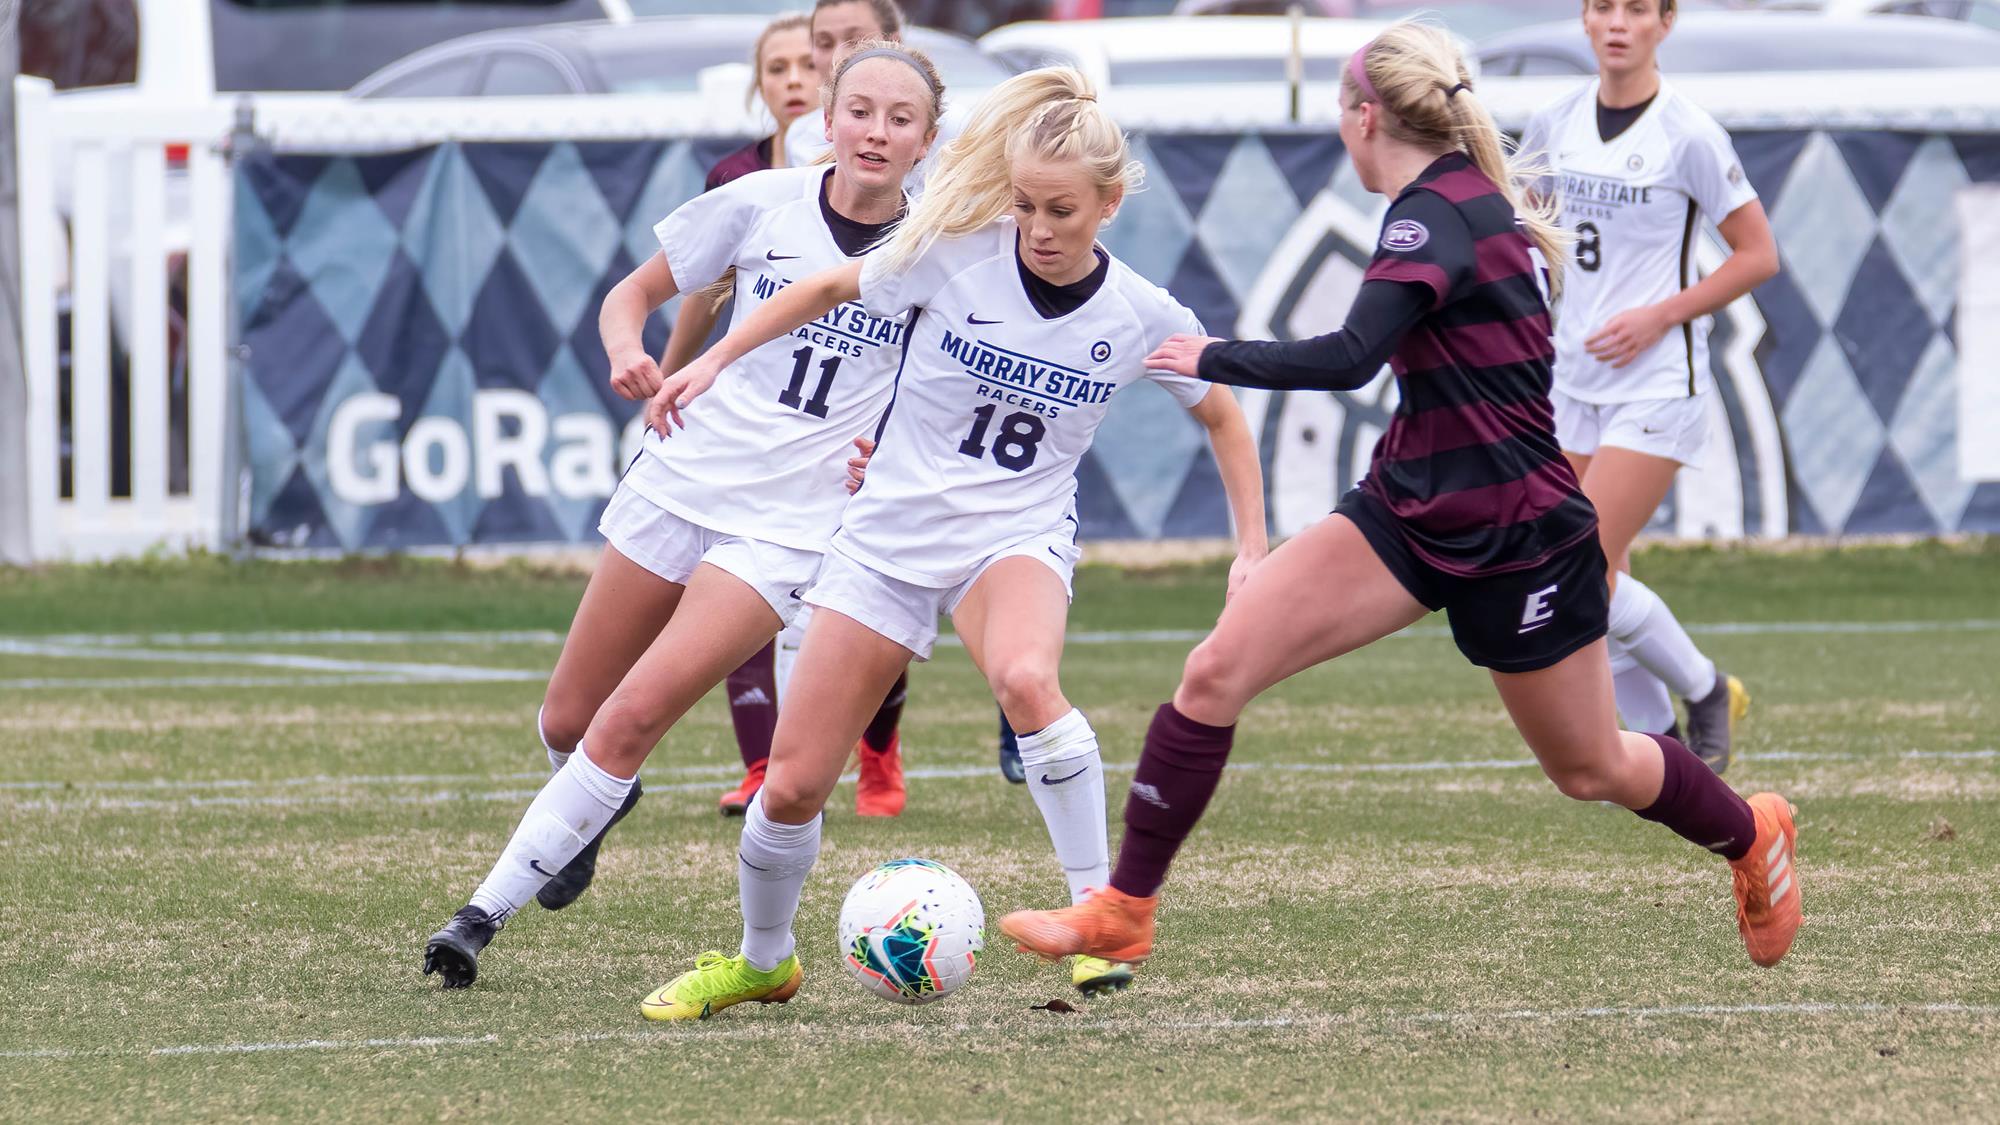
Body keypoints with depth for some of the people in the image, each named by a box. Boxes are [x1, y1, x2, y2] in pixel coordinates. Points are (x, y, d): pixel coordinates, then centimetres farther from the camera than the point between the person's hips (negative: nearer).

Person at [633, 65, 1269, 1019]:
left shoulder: (1141, 318, -8)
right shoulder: (955, 254, -11)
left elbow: (1222, 415, 11)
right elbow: (832, 290, 7)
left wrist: (1253, 547, 5)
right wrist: (713, 360, 5)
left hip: (1017, 537, -1)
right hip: (890, 534, 1)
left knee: (1024, 677, -38)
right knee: (792, 784, -1)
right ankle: (762, 962, 28)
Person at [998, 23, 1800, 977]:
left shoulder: (1433, 213, -20)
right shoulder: (1472, 199, 8)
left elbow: (1350, 357, -32)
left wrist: (1212, 358, -21)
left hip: (1515, 536, -9)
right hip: (1410, 509, 9)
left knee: (1588, 769, 12)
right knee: (1214, 674, -8)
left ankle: (1752, 835, 42)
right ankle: (1122, 912, -4)